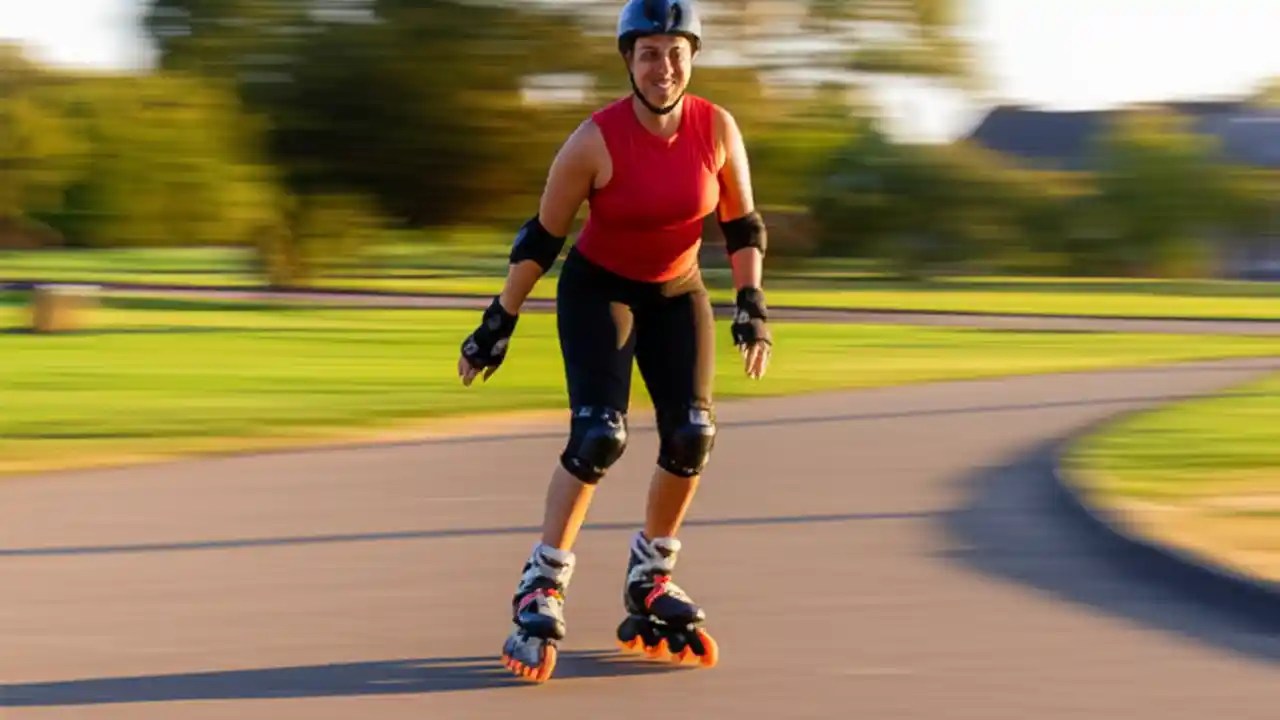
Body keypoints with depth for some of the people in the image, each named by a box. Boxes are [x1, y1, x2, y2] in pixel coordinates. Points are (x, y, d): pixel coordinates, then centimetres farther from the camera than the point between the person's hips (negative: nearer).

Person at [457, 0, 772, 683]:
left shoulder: (717, 129, -13)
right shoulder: (596, 140, -22)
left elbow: (742, 224, 1)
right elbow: (541, 237, -13)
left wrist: (750, 304, -7)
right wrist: (499, 322, -11)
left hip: (677, 292, 4)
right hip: (597, 289, -4)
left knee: (692, 434, -10)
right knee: (600, 437, -20)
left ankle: (650, 581, 10)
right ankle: (540, 590, -11)